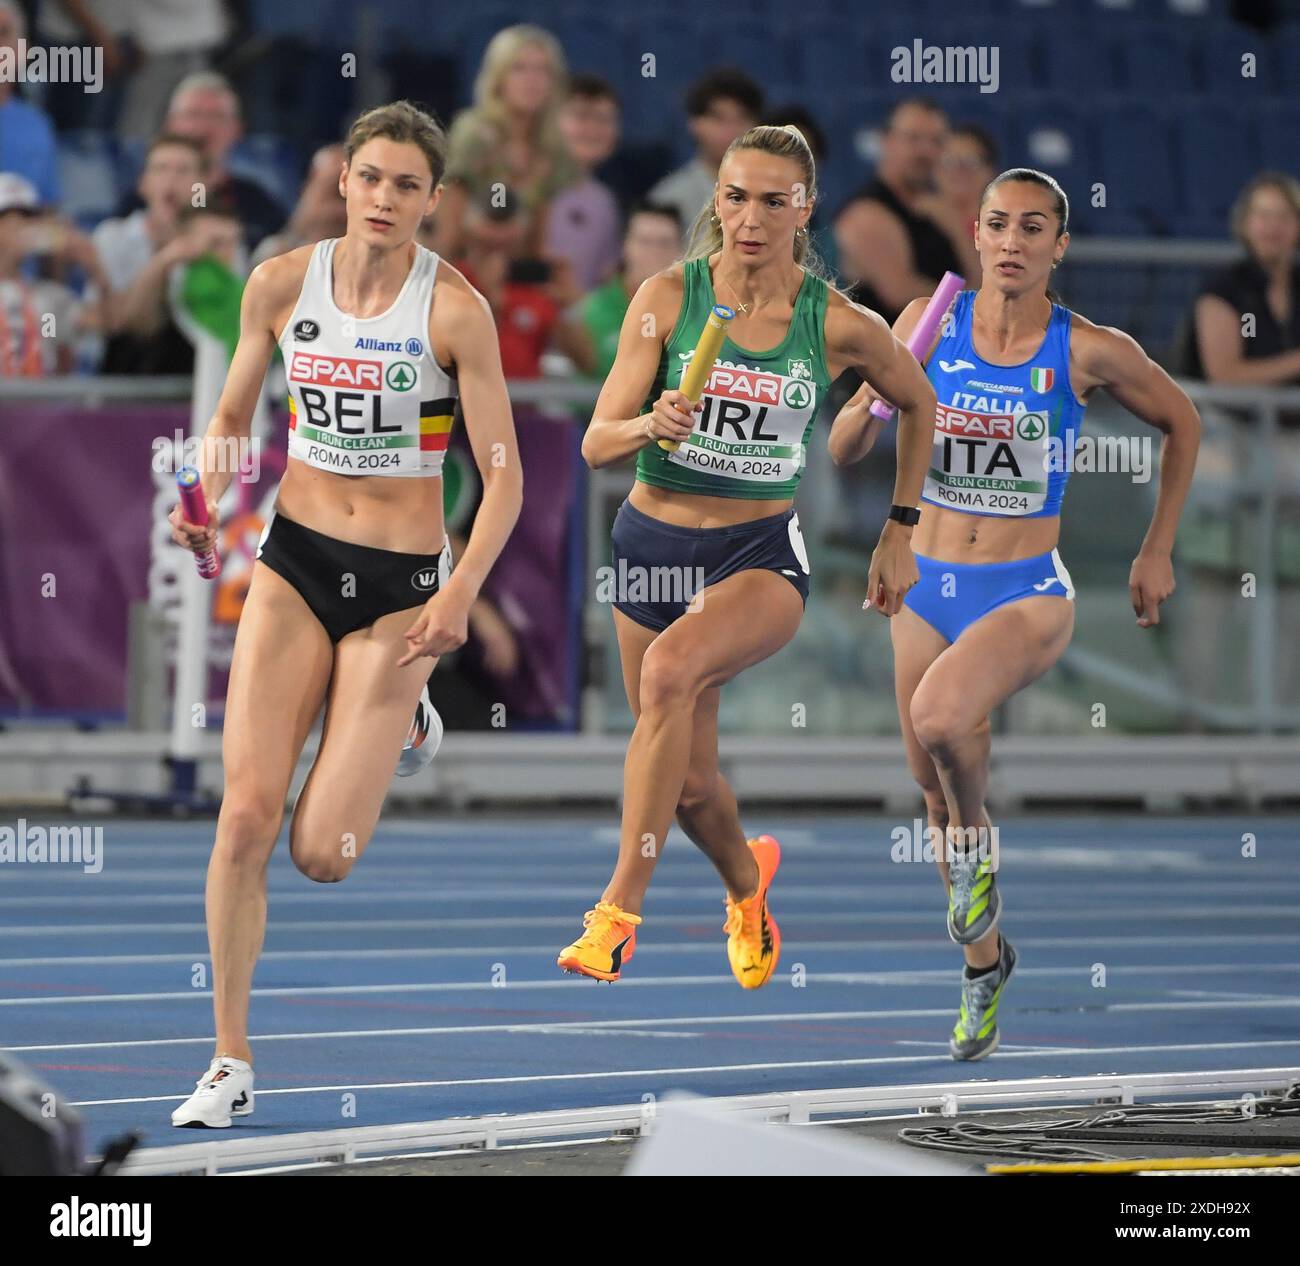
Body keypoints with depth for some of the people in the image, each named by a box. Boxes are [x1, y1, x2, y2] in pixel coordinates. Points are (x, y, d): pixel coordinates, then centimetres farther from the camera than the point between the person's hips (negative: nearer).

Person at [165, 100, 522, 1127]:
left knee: (323, 854, -7)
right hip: (293, 560, 3)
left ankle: (396, 725, 29)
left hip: (401, 581, -3)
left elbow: (503, 476, -10)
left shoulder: (454, 309, -12)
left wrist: (462, 591, -24)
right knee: (247, 816, -11)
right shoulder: (282, 284, -2)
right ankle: (231, 1062, 0)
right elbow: (232, 416, 13)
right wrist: (210, 504, -6)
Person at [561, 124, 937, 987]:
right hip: (656, 543, 2)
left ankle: (621, 908, -29)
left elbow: (917, 403, 12)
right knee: (689, 785, 10)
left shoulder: (839, 325, -8)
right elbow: (598, 444, -10)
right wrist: (649, 425, -32)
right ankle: (747, 878, 47)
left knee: (671, 670, -34)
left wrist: (900, 531, 13)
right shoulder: (668, 298, -8)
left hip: (763, 556, -2)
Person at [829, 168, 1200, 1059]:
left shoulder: (1090, 351, -8)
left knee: (940, 716, -33)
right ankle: (985, 960, 35)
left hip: (1027, 595, -4)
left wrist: (1157, 552, 9)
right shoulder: (930, 324, -2)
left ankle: (978, 839, -1)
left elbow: (1181, 422, 10)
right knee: (935, 789, 12)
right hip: (927, 589, 4)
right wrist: (869, 406, -20)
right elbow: (844, 453, 2)